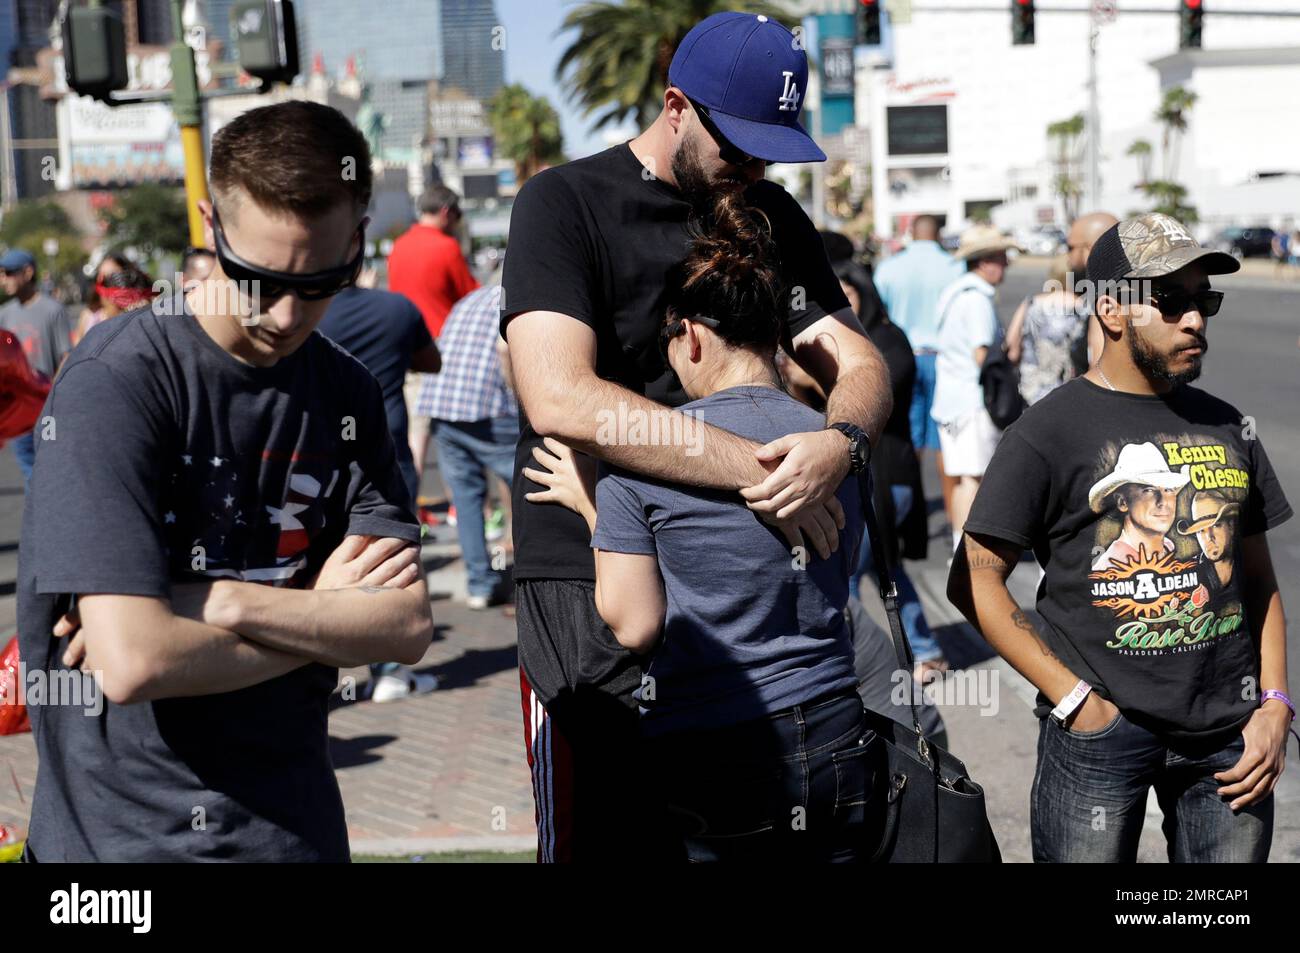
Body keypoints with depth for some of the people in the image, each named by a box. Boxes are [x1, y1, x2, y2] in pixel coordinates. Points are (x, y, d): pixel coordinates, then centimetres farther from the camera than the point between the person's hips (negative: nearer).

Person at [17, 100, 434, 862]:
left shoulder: (349, 393, 1)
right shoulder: (116, 381, -16)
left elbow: (409, 625, -7)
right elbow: (132, 662, -25)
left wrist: (224, 603, -20)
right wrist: (325, 617, -13)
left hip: (295, 823, 5)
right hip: (128, 831, -5)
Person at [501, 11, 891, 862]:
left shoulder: (772, 214, 12)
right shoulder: (566, 203, -8)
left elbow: (858, 363, 6)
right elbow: (559, 399, -23)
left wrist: (841, 441, -20)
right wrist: (756, 472, -25)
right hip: (597, 580, -5)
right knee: (602, 838, 0)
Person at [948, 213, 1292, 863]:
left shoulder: (1226, 427, 11)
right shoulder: (1049, 431, -5)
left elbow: (1258, 579, 15)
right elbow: (975, 579, -8)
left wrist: (1274, 706, 4)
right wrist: (1073, 699, -11)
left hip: (1229, 735, 5)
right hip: (1100, 734, -4)